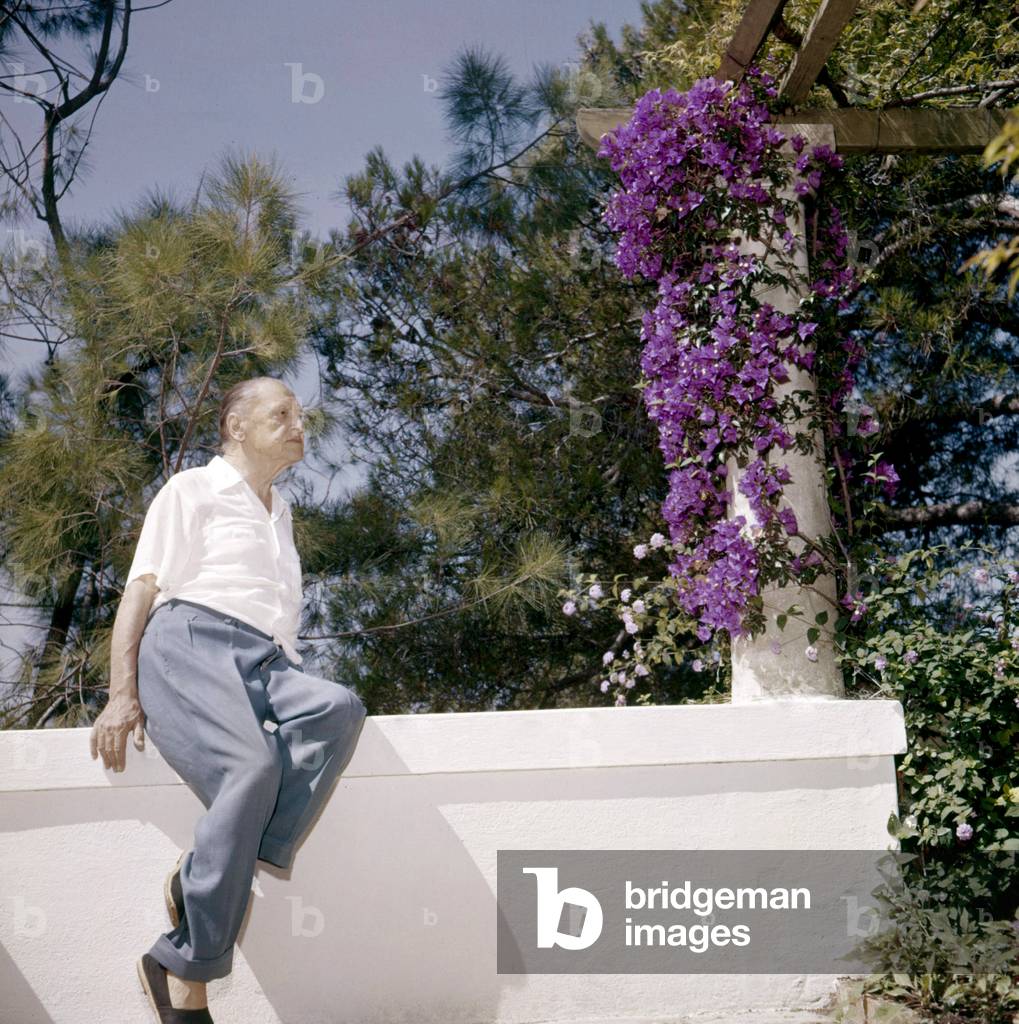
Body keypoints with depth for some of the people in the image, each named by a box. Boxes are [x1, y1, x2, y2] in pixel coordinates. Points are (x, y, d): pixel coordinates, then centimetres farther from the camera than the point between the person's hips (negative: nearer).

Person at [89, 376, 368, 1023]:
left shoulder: (280, 512, 33)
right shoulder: (193, 490, 14)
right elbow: (141, 590, 4)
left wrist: (295, 692, 17)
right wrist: (122, 693, -10)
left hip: (265, 662, 6)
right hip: (189, 641, -6)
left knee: (340, 708, -30)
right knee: (251, 767, -35)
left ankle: (206, 879, -34)